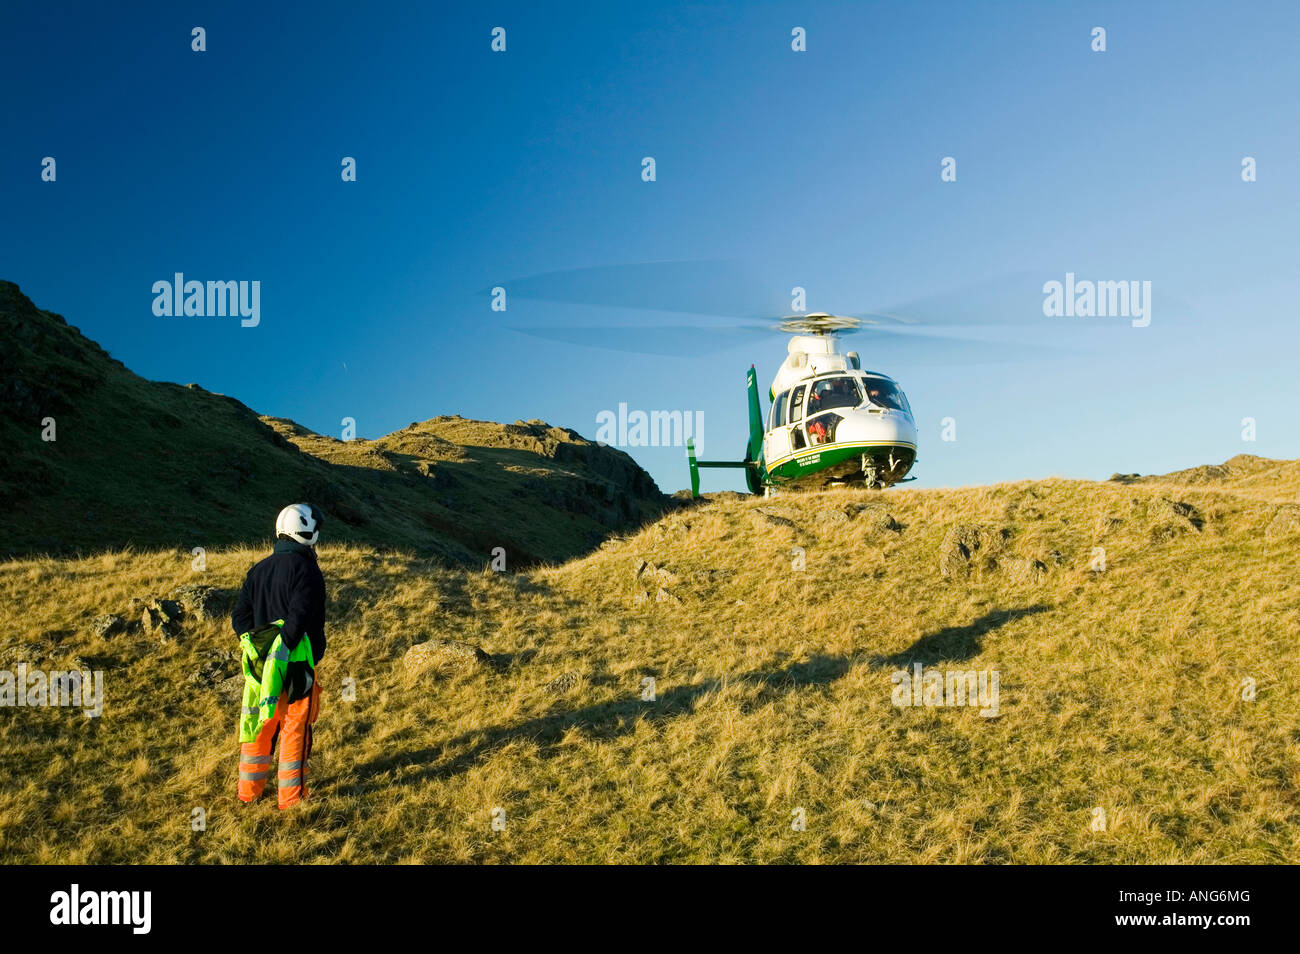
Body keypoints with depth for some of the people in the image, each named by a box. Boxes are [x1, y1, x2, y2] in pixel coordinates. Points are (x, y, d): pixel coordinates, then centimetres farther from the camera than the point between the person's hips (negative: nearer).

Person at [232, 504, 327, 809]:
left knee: (259, 723, 19)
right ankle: (291, 796, 14)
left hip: (261, 664, 7)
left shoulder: (259, 570, 8)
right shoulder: (306, 570, -15)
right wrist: (312, 657, -17)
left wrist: (257, 648, 5)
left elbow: (239, 616, 6)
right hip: (294, 665, -7)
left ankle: (249, 789, 30)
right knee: (294, 729, 5)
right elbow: (301, 619, -23)